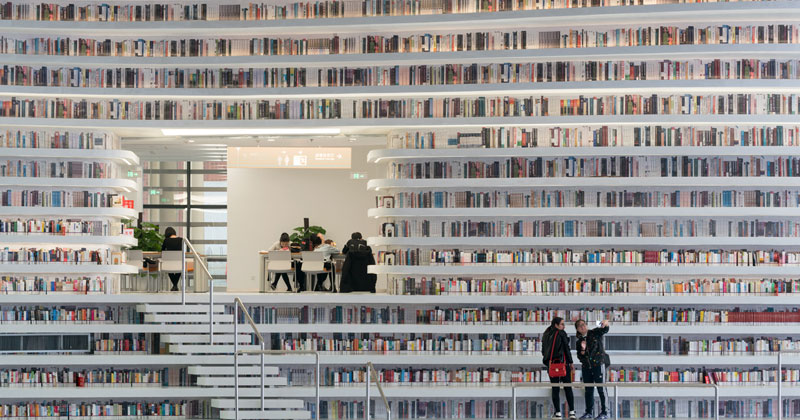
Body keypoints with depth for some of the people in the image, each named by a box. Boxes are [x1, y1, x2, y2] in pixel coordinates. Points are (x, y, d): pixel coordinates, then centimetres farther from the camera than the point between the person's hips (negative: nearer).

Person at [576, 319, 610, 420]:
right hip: (586, 366, 5)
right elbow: (580, 357, 11)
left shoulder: (595, 333, 4)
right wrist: (582, 349, -10)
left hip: (598, 364, -5)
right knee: (588, 390, 8)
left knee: (601, 389, -8)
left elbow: (604, 330, -14)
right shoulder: (579, 342, 13)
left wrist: (605, 324, -38)